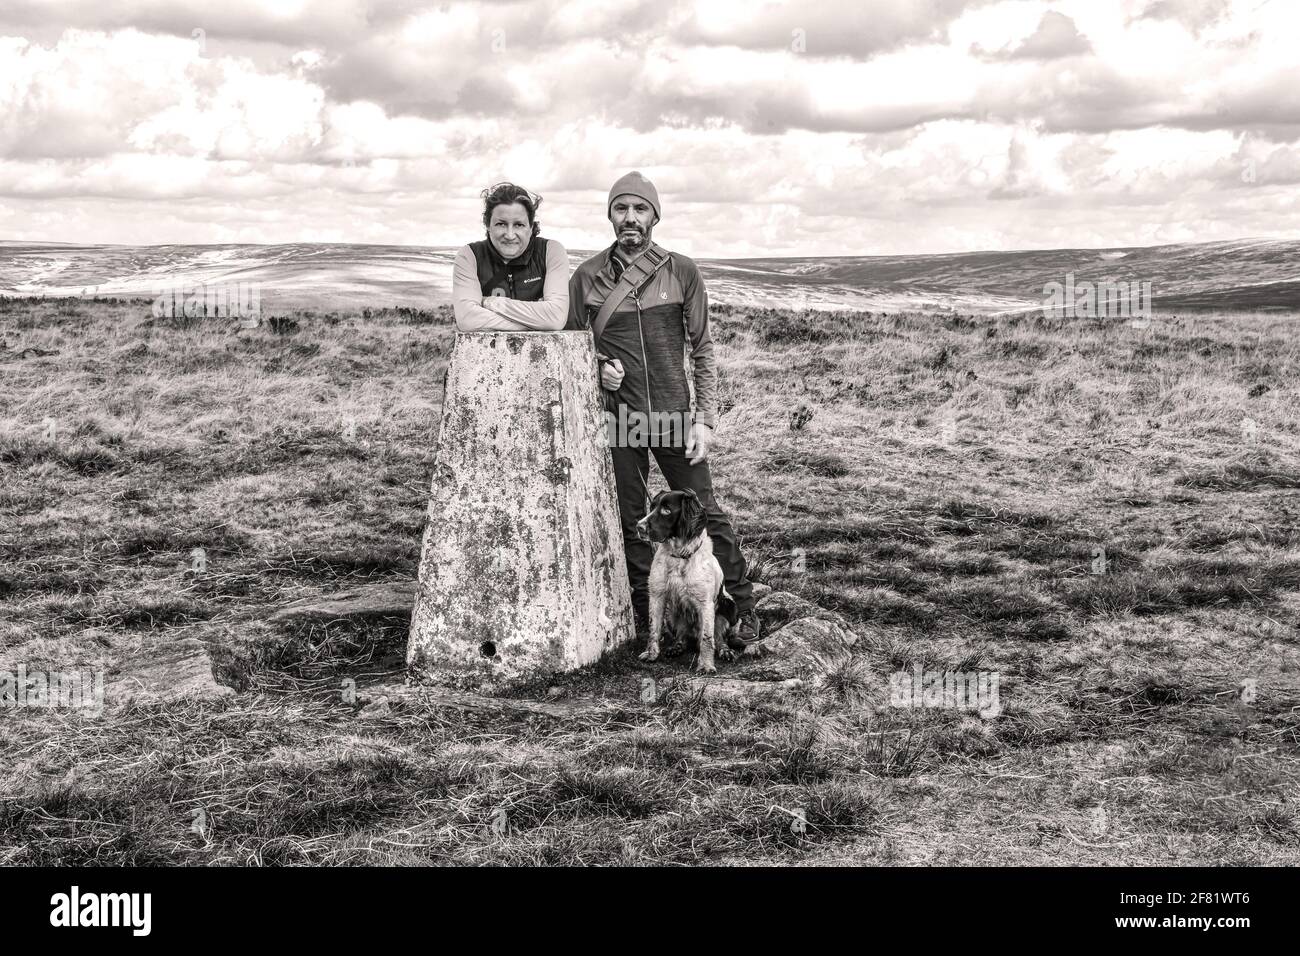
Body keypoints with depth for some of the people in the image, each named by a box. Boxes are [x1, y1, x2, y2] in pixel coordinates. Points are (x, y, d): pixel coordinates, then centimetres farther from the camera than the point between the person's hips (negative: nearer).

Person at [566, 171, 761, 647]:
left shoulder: (682, 272, 1)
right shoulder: (587, 277, 3)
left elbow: (702, 349, 2)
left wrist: (705, 420, -4)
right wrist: (597, 369, -7)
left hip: (673, 415, -1)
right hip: (617, 419, 1)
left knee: (703, 513, 0)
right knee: (630, 521, 8)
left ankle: (745, 608, 12)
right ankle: (644, 618, 20)